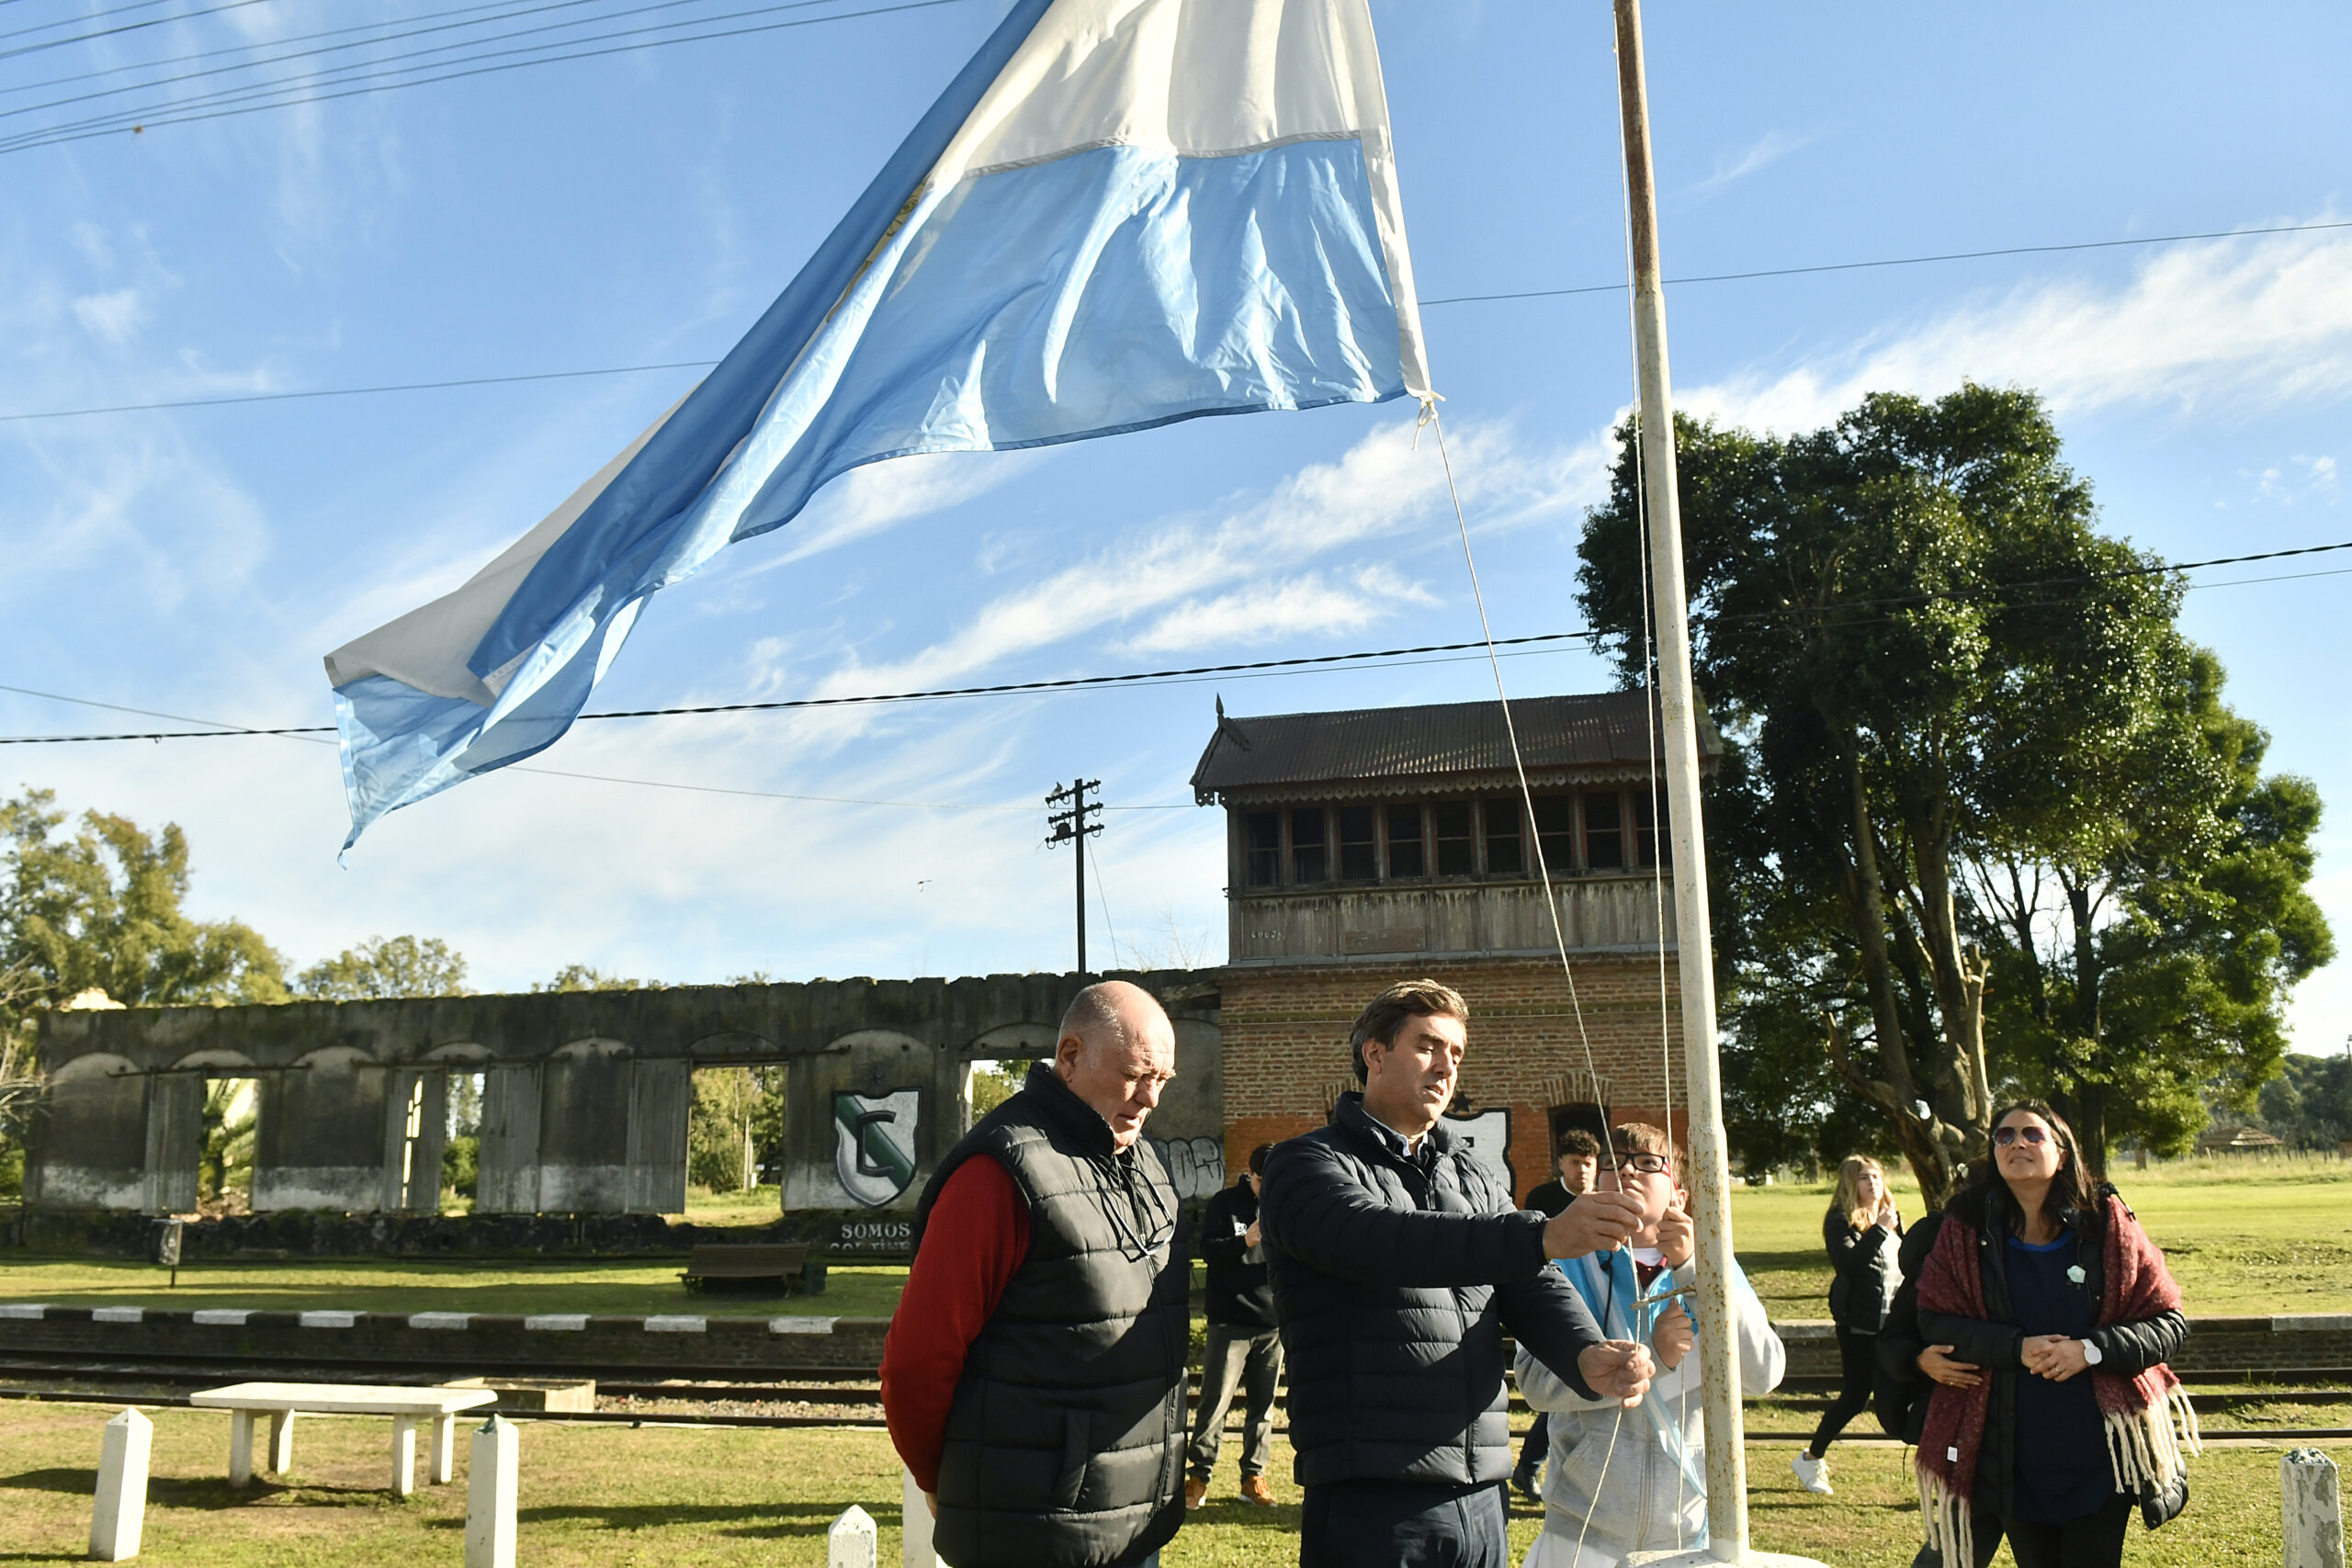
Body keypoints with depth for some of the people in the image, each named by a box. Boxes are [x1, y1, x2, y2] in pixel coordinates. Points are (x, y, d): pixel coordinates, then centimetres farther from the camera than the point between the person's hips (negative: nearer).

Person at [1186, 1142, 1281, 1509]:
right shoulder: (1225, 1203, 0)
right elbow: (1208, 1249, -8)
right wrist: (1244, 1241, -23)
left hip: (1273, 1325, 4)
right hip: (1230, 1322, -4)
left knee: (1263, 1404, 8)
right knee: (1215, 1402, -4)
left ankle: (1253, 1476, 17)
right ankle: (1199, 1475, 5)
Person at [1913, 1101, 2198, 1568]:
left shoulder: (2106, 1224, -2)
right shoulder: (1966, 1229, -1)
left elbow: (2170, 1323, -1)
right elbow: (1935, 1321, -4)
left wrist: (2091, 1349, -17)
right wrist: (2017, 1347, -18)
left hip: (2098, 1455, -1)